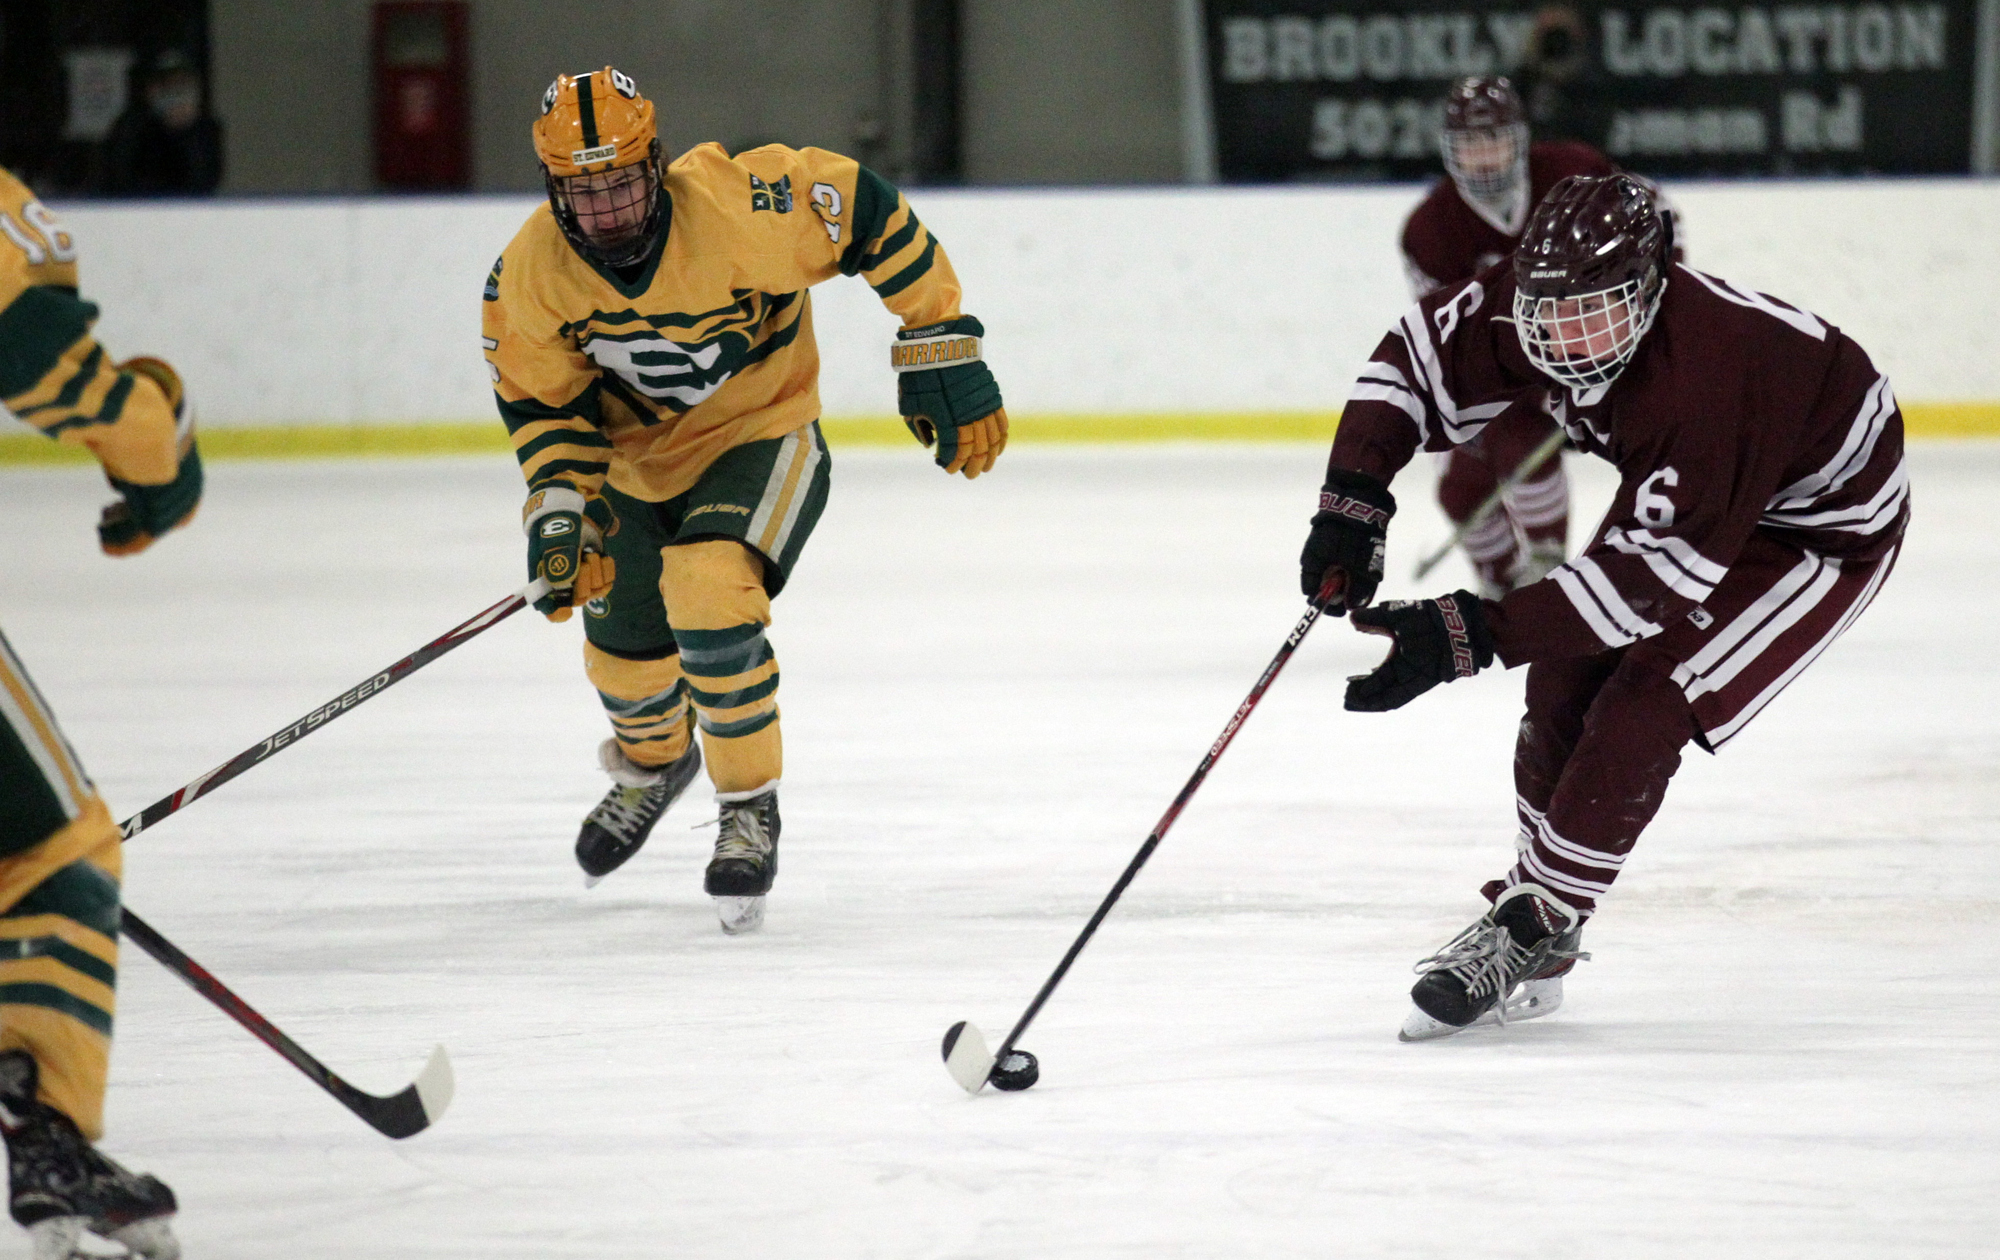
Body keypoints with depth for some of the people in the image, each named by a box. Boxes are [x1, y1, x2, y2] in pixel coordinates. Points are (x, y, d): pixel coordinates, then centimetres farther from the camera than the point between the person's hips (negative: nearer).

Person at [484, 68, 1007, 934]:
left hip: (762, 434, -5)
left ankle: (750, 811, -9)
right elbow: (542, 401, -6)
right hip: (637, 456, 5)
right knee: (624, 648, 15)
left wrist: (940, 352, -17)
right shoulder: (530, 275, -22)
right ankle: (653, 762, 52)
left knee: (707, 597, -28)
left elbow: (872, 218, -22)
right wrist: (563, 509, -20)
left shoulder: (736, 205, -34)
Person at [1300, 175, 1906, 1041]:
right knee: (1567, 679, 4)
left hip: (1822, 526, -8)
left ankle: (1528, 933, -4)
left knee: (1640, 715, -17)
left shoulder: (1701, 382, -41)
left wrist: (1470, 635, -40)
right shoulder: (1533, 307, -21)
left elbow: (1647, 579, -38)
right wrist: (1352, 502, -16)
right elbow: (1415, 358, -5)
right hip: (1691, 491, 8)